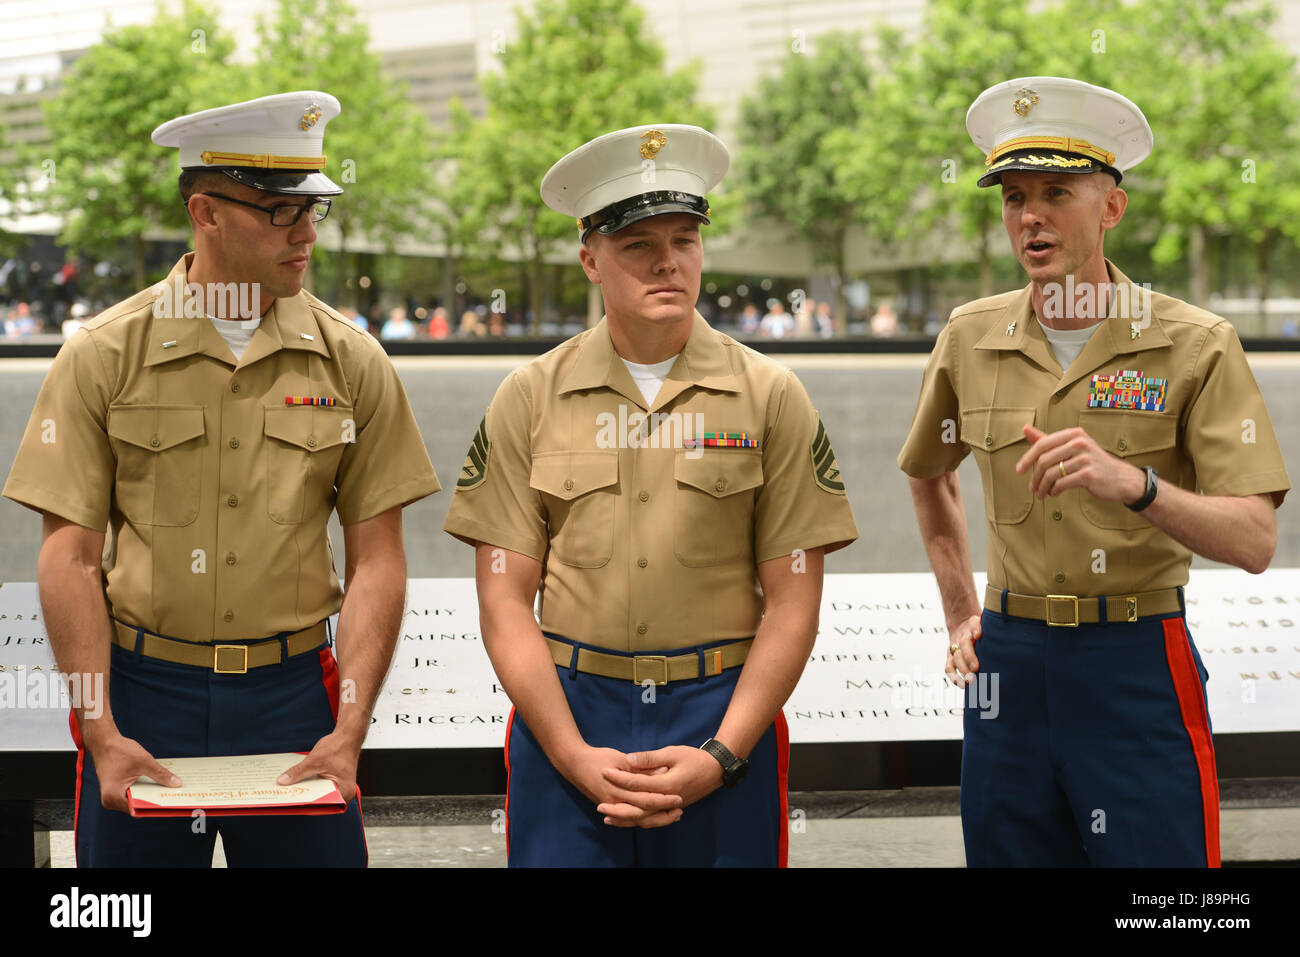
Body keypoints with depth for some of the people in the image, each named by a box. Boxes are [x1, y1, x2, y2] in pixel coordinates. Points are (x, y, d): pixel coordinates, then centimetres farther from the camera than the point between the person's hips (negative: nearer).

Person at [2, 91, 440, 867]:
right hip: (144, 686, -1)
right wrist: (101, 732, -10)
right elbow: (71, 556, -2)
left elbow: (377, 560, 2)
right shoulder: (104, 356, -1)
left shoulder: (351, 361, 2)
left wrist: (349, 731, -7)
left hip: (293, 689, 1)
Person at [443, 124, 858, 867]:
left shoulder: (770, 397, 2)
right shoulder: (529, 399, 3)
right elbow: (505, 598, 1)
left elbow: (792, 602, -1)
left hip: (725, 716, 0)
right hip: (564, 715, 0)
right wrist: (573, 755, -9)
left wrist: (719, 756, -10)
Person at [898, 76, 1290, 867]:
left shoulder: (1196, 346, -7)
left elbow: (1254, 541, -14)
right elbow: (928, 474, 25)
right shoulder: (971, 337, 5)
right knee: (1004, 848, 9)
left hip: (1140, 663, -3)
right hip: (1009, 662, 4)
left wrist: (1133, 483, -30)